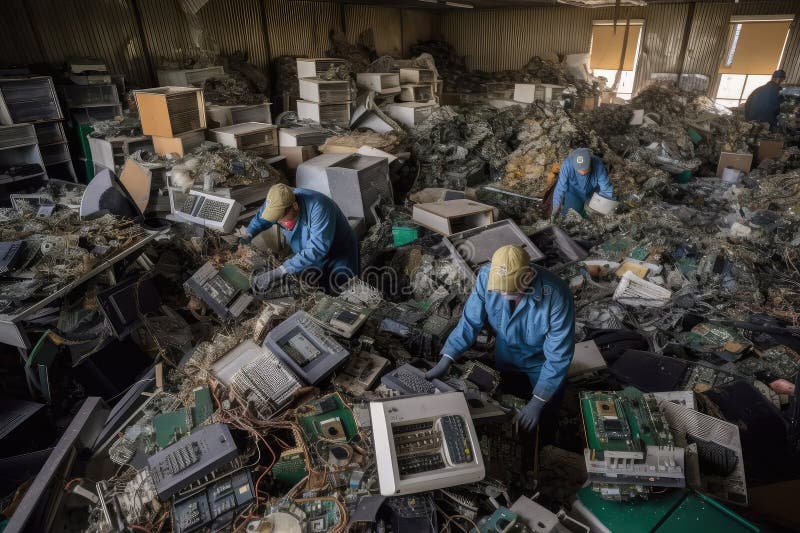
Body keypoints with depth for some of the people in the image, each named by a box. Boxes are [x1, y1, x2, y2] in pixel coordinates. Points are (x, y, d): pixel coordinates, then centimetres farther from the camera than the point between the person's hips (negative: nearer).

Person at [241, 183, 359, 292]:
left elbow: (316, 249, -44)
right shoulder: (278, 203, -18)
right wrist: (247, 236, -16)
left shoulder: (318, 207, -38)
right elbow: (260, 218, 5)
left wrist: (277, 273, -48)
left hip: (338, 251, -5)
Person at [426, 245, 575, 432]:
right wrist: (445, 361, -24)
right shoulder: (487, 276, -30)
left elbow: (558, 356, -29)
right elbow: (470, 321, -17)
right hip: (505, 355, 3)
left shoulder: (557, 297, -39)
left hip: (541, 362, -2)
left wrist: (536, 403, -28)